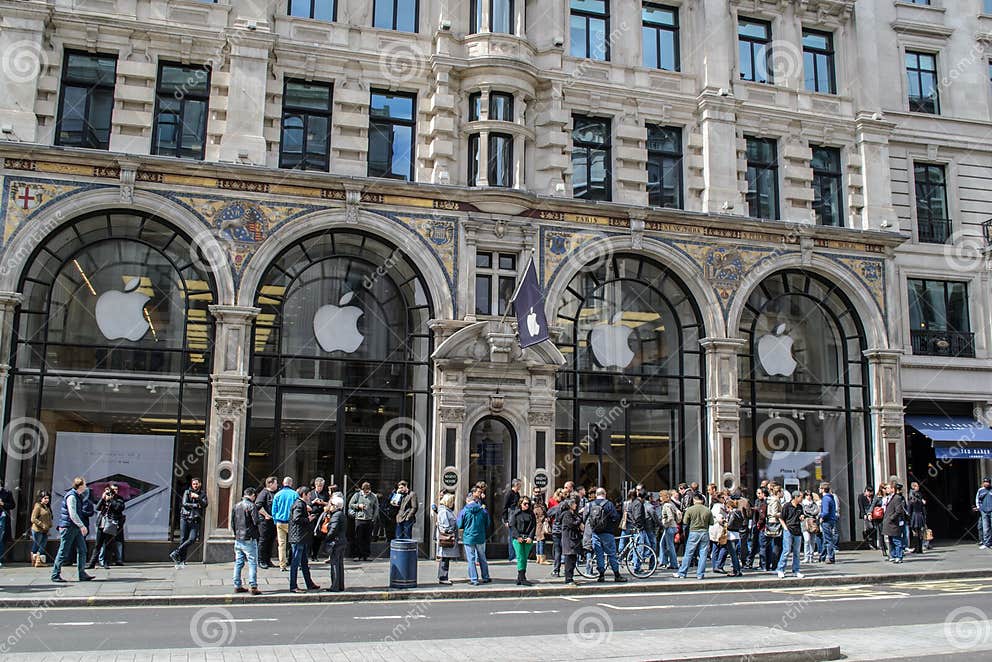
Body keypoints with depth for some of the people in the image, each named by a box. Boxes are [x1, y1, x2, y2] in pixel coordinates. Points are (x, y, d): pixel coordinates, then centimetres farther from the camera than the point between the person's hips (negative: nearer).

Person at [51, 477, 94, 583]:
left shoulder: (77, 496, 15)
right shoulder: (71, 496, -16)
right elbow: (73, 515, -22)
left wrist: (81, 526, 21)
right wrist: (82, 526, -19)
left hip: (76, 528, 10)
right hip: (68, 527, -10)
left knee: (82, 550, 6)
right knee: (63, 552, -2)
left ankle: (82, 574, 8)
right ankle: (55, 575, 7)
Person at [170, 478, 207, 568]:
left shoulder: (203, 494, 13)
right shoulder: (187, 492, 9)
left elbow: (204, 505, -2)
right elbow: (184, 504, -3)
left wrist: (198, 497, -15)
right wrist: (196, 505, -3)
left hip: (195, 520, 1)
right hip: (185, 517, -1)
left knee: (192, 539, -14)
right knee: (183, 539, -4)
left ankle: (175, 553, -6)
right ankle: (182, 560, 0)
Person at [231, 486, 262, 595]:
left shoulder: (236, 506, 10)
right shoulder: (251, 506, -11)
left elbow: (232, 523, 14)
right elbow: (256, 521, -17)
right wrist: (262, 519, 4)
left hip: (238, 539, 7)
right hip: (249, 539, -7)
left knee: (238, 563, 12)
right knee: (253, 563, -4)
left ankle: (237, 586, 16)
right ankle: (253, 587, -8)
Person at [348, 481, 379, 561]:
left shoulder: (374, 496, 7)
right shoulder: (357, 495, 4)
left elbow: (376, 508, 10)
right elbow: (350, 504, 9)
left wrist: (374, 518, 2)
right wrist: (358, 506, -7)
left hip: (369, 520, 1)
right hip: (359, 519, -1)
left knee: (368, 538, 4)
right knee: (358, 538, -1)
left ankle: (367, 555, 11)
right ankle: (357, 555, 5)